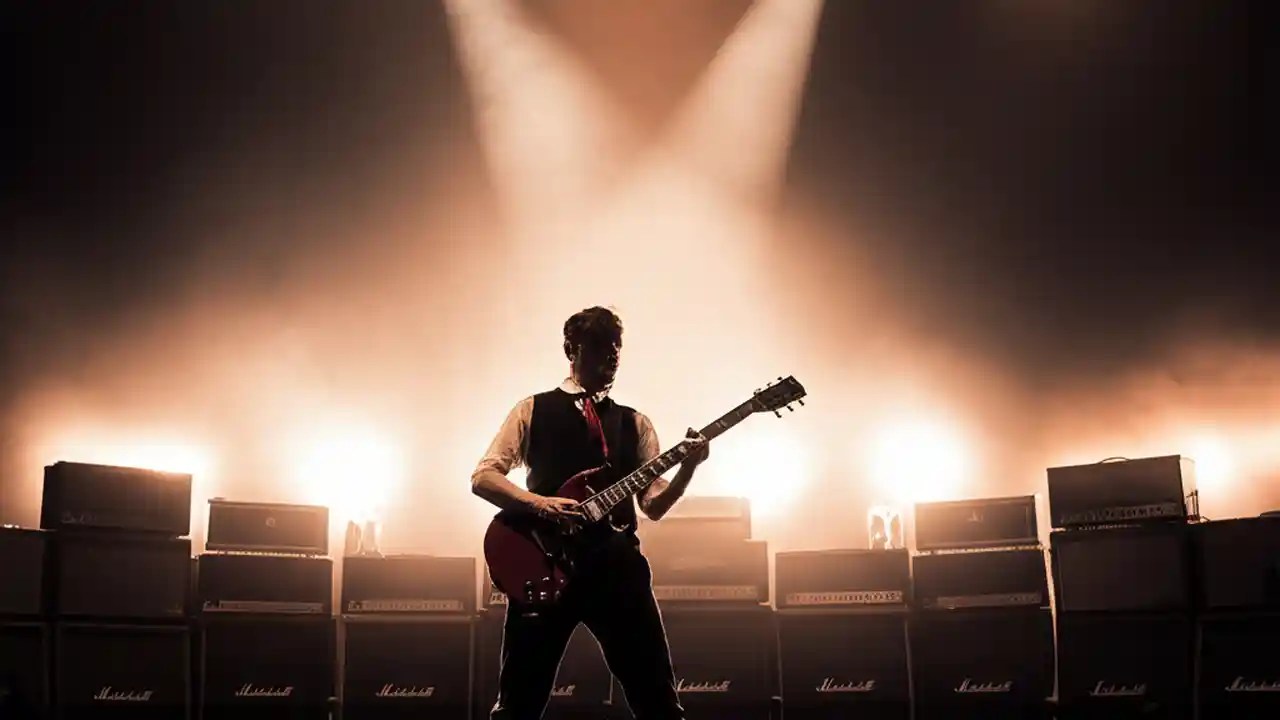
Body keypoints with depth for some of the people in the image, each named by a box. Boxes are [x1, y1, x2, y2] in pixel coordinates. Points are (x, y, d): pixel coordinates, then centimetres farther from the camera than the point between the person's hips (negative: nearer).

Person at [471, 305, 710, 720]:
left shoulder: (635, 423, 17)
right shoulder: (533, 410, 9)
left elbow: (654, 504, 8)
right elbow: (483, 477, 1)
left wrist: (688, 466, -10)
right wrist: (539, 504, -15)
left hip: (617, 564, 2)